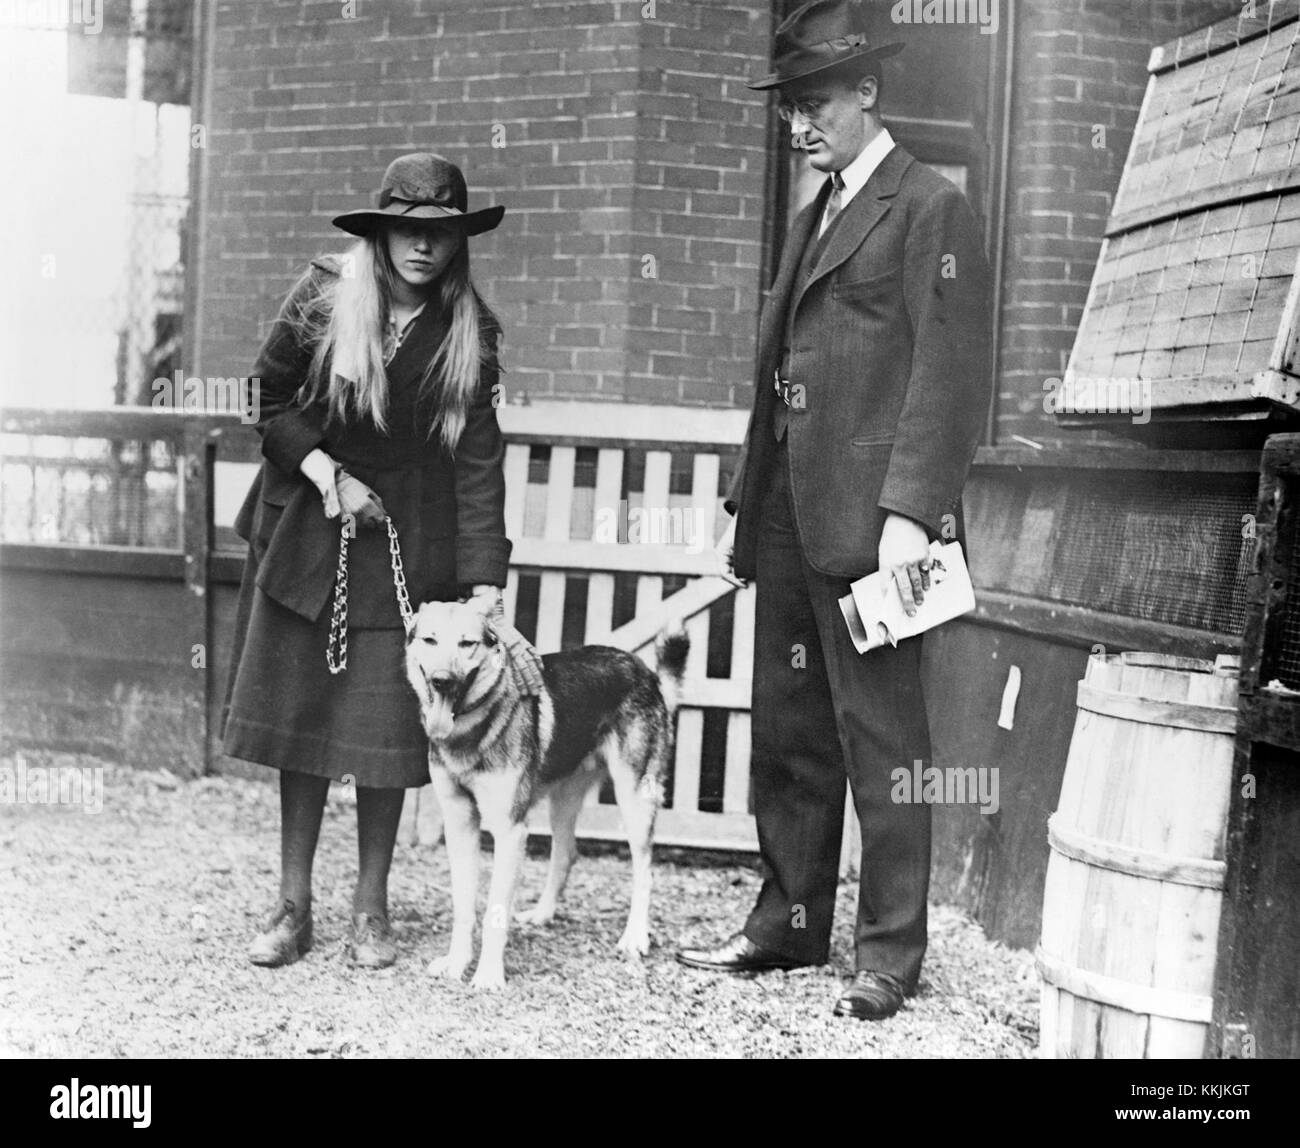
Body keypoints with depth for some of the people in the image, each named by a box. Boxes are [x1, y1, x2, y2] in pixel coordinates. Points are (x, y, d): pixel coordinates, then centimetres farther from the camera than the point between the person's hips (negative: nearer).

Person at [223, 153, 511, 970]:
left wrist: (485, 578, -17)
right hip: (307, 530, 1)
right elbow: (270, 400, 4)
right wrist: (326, 472, -11)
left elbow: (478, 460, -10)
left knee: (387, 723, 1)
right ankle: (294, 906, 15)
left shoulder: (470, 333, -7)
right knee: (299, 715, 4)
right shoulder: (323, 298, -6)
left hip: (409, 542, -1)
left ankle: (371, 908, 15)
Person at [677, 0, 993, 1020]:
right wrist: (747, 509, 17)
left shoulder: (931, 210, -4)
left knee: (880, 736, -2)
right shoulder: (812, 220, 22)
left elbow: (950, 375, -12)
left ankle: (891, 955, 8)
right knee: (787, 734, 13)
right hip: (791, 521, 8)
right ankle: (789, 925, 25)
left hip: (869, 522, -8)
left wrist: (910, 511, -20)